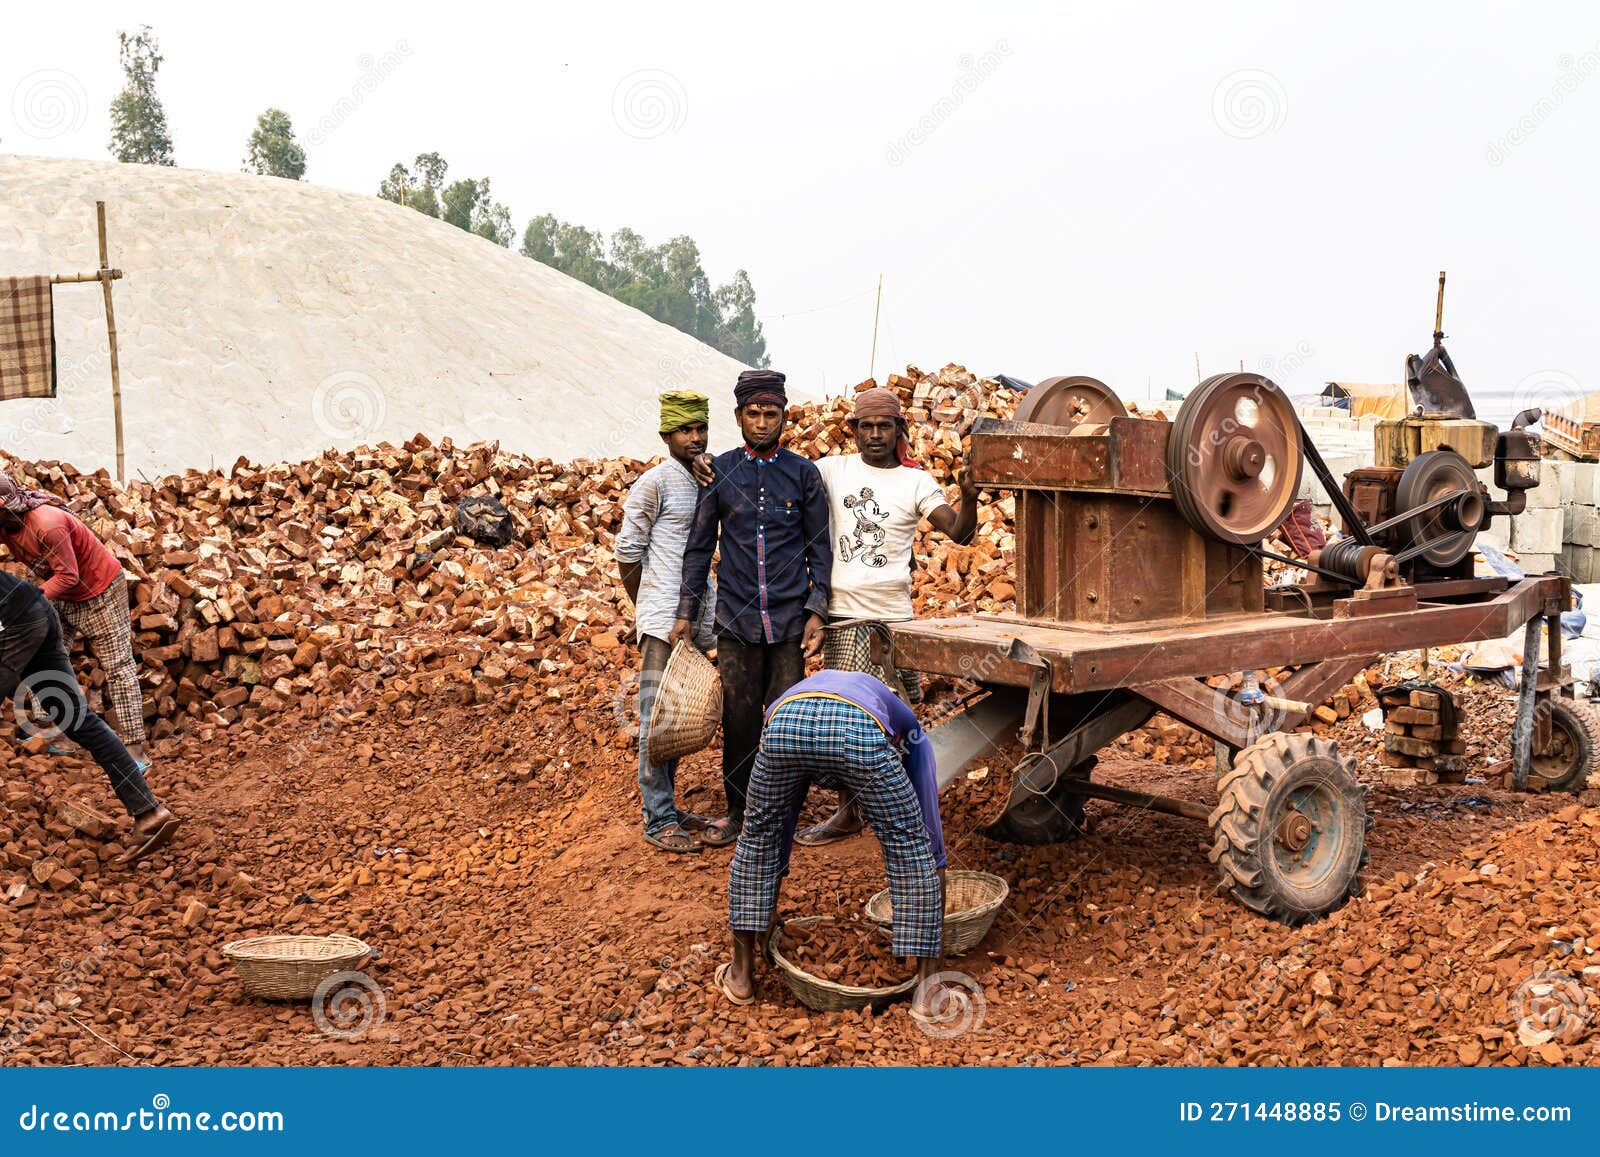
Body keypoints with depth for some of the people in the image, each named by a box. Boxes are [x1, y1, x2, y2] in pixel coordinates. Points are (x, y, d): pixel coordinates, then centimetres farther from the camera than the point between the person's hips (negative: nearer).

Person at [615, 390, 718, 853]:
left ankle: (667, 808, 23)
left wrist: (700, 613, 17)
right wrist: (649, 609, 3)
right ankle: (658, 821, 1)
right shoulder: (655, 483, -8)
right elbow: (628, 551, -6)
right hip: (663, 622, -7)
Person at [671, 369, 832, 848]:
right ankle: (739, 811, 18)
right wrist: (686, 612, 5)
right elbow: (699, 545, 8)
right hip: (736, 619, 0)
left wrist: (816, 611, -1)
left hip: (789, 619, 0)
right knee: (738, 719, 3)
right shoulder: (719, 471, 4)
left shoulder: (803, 473, 3)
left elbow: (819, 547, 6)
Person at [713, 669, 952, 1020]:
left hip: (784, 726, 3)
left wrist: (767, 913, 61)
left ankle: (741, 973, 34)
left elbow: (780, 828, 50)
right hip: (862, 731, -2)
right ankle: (928, 985, 23)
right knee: (911, 847, 20)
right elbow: (931, 837, 39)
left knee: (756, 838, 28)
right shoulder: (909, 736, 40)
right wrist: (935, 932, 49)